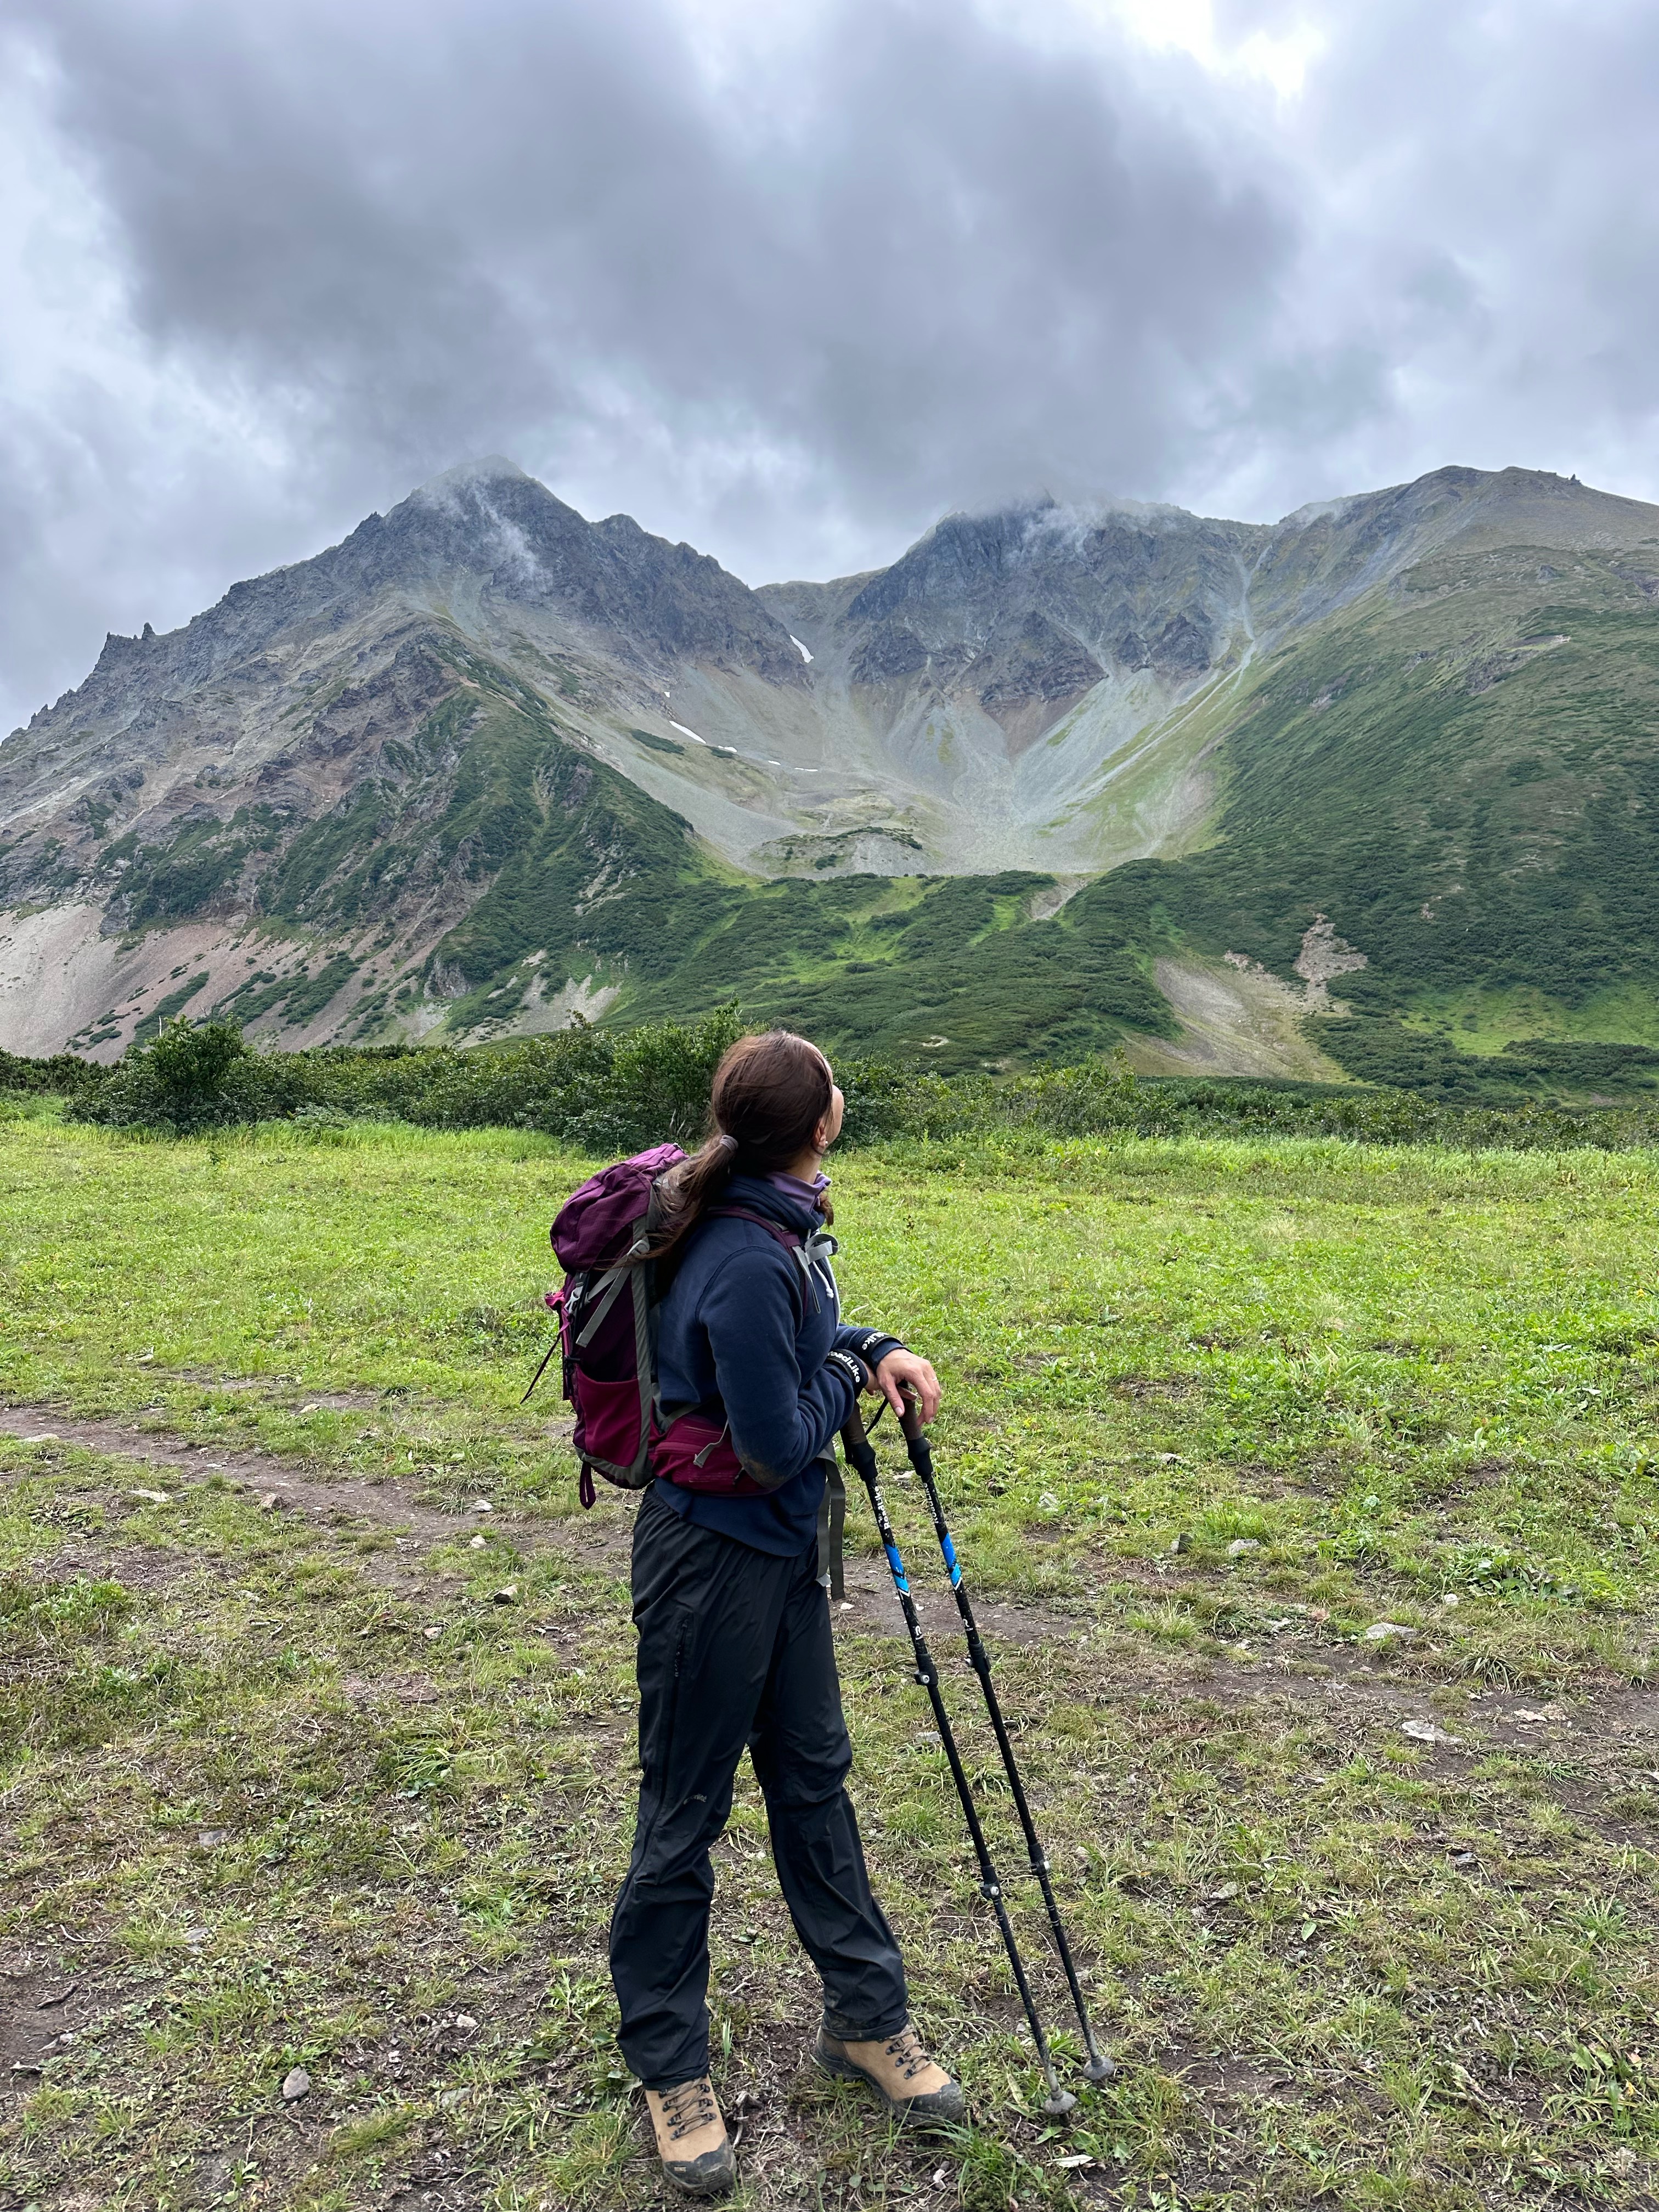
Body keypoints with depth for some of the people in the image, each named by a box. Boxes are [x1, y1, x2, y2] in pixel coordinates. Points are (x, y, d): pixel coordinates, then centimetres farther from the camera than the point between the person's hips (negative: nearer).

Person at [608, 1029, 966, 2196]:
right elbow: (779, 1445, -25)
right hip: (714, 1557, -9)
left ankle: (867, 2016, 39)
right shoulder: (744, 1263, -29)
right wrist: (846, 1378, -8)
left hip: (782, 1547, 9)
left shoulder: (788, 1221, 0)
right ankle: (670, 2067, 31)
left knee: (814, 1775, 21)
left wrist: (878, 1351, -1)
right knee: (687, 1808, 10)